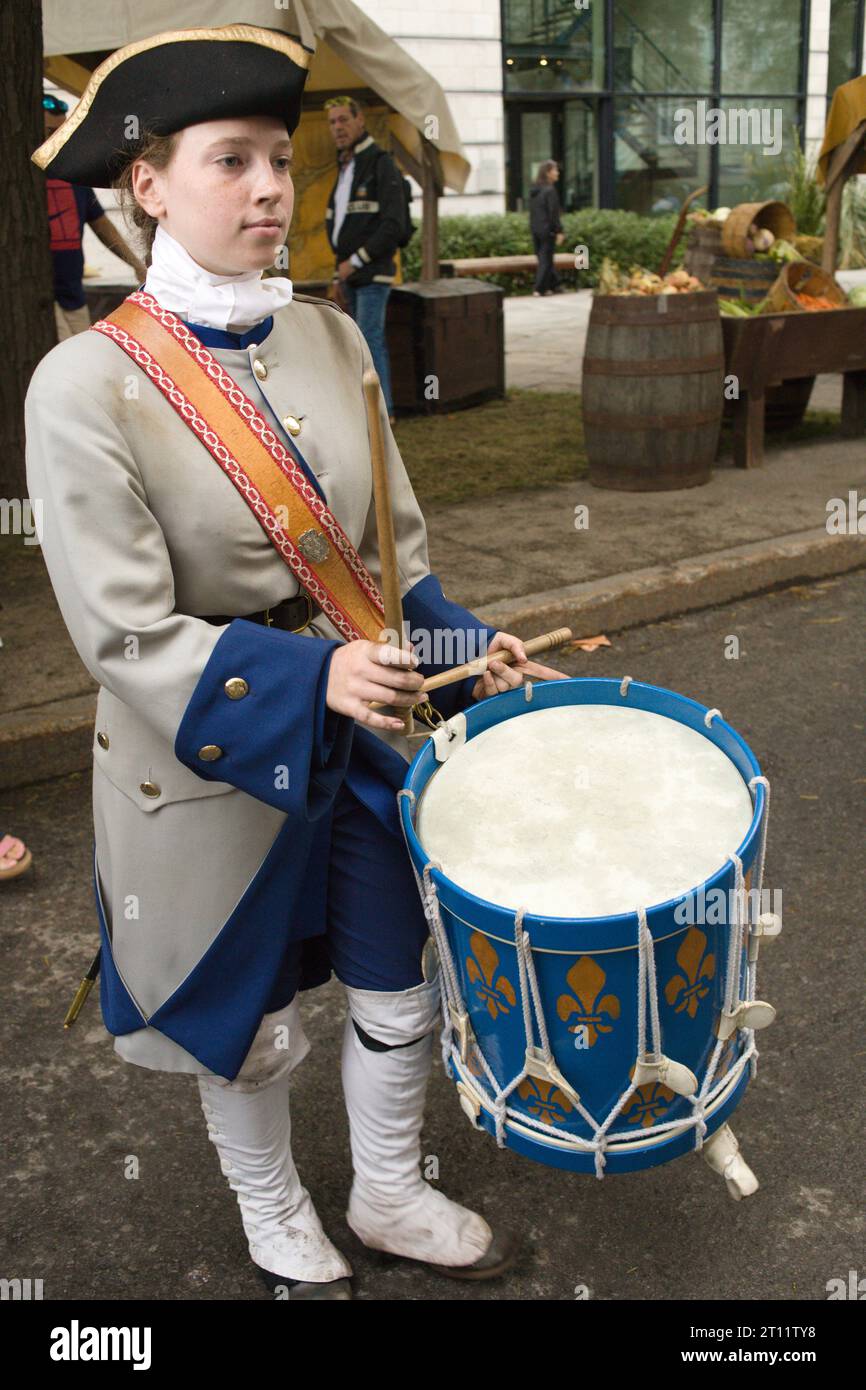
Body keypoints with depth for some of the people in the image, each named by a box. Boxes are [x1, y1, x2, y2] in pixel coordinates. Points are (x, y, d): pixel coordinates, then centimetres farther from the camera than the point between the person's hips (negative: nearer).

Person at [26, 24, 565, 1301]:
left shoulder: (329, 338, -2)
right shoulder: (88, 386, -18)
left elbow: (392, 545, 6)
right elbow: (126, 634, -20)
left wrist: (470, 652, -7)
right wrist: (309, 675, -30)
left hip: (357, 741, 5)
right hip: (209, 760, -4)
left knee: (401, 990, 19)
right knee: (250, 1024, 17)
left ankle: (390, 1197, 48)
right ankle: (280, 1230, 48)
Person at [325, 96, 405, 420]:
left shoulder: (381, 164, -11)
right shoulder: (345, 168, 16)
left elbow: (393, 225, -19)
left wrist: (355, 261, -17)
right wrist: (341, 266, 13)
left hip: (372, 271, -8)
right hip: (349, 271, 9)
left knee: (369, 338, -14)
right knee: (371, 340, 10)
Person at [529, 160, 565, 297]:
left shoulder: (534, 190, 8)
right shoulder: (550, 190, -15)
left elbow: (532, 211, 12)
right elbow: (554, 213, -17)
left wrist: (533, 228, 17)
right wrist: (559, 231, -14)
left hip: (535, 229, 7)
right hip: (547, 230, -7)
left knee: (544, 259, 12)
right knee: (546, 260, 1)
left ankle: (554, 286, 21)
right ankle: (539, 289, 2)